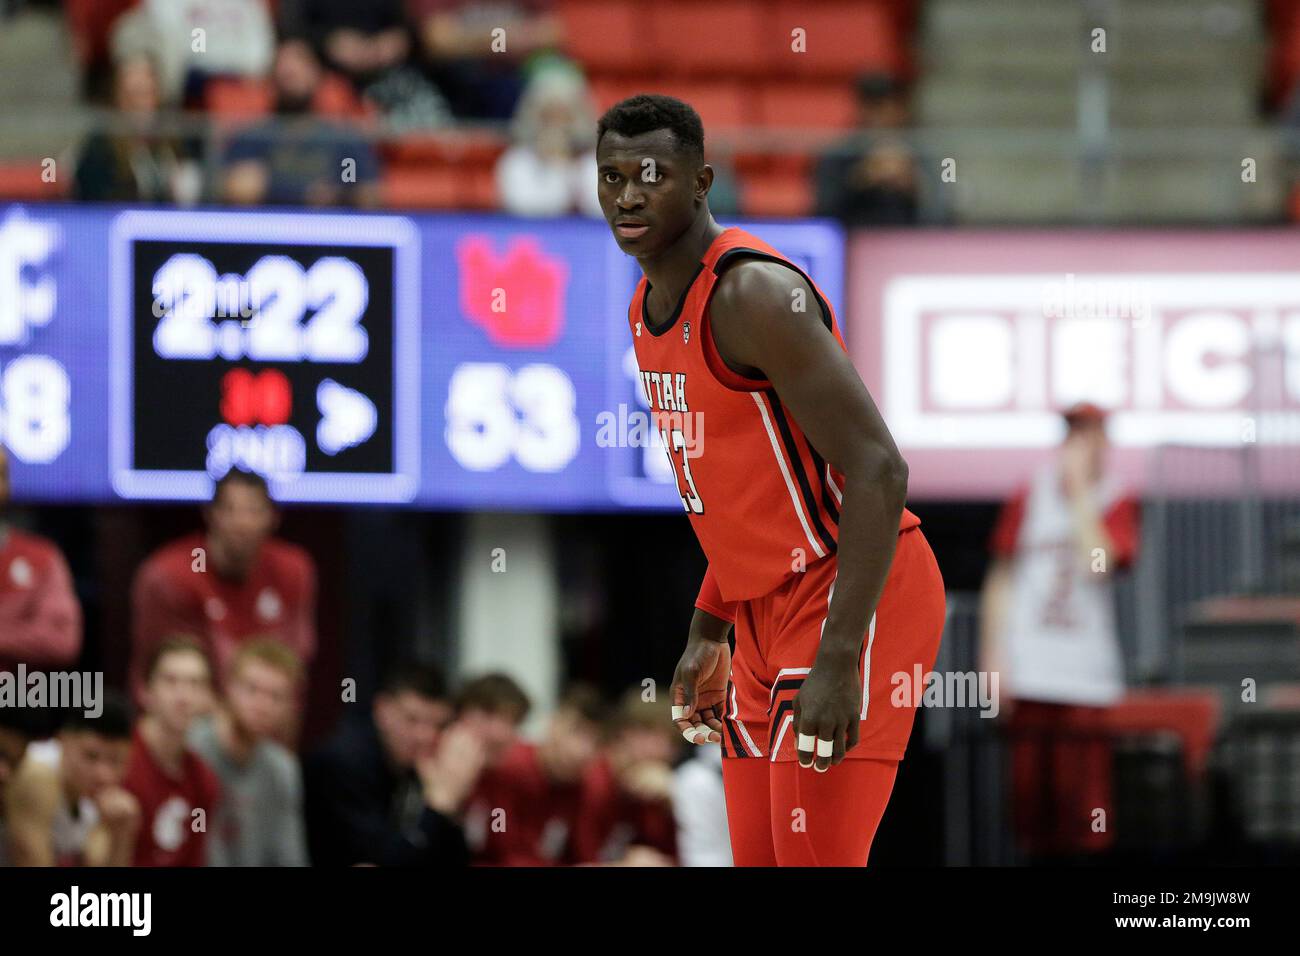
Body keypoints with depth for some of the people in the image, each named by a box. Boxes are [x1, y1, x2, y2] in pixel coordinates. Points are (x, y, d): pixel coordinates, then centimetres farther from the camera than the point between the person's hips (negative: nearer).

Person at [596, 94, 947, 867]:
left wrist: (838, 658, -29)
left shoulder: (753, 294, -19)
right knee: (761, 858, 8)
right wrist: (709, 630, 21)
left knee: (816, 859, -15)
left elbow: (879, 471, -24)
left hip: (855, 600, -9)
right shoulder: (651, 306, 10)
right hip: (770, 610, 9)